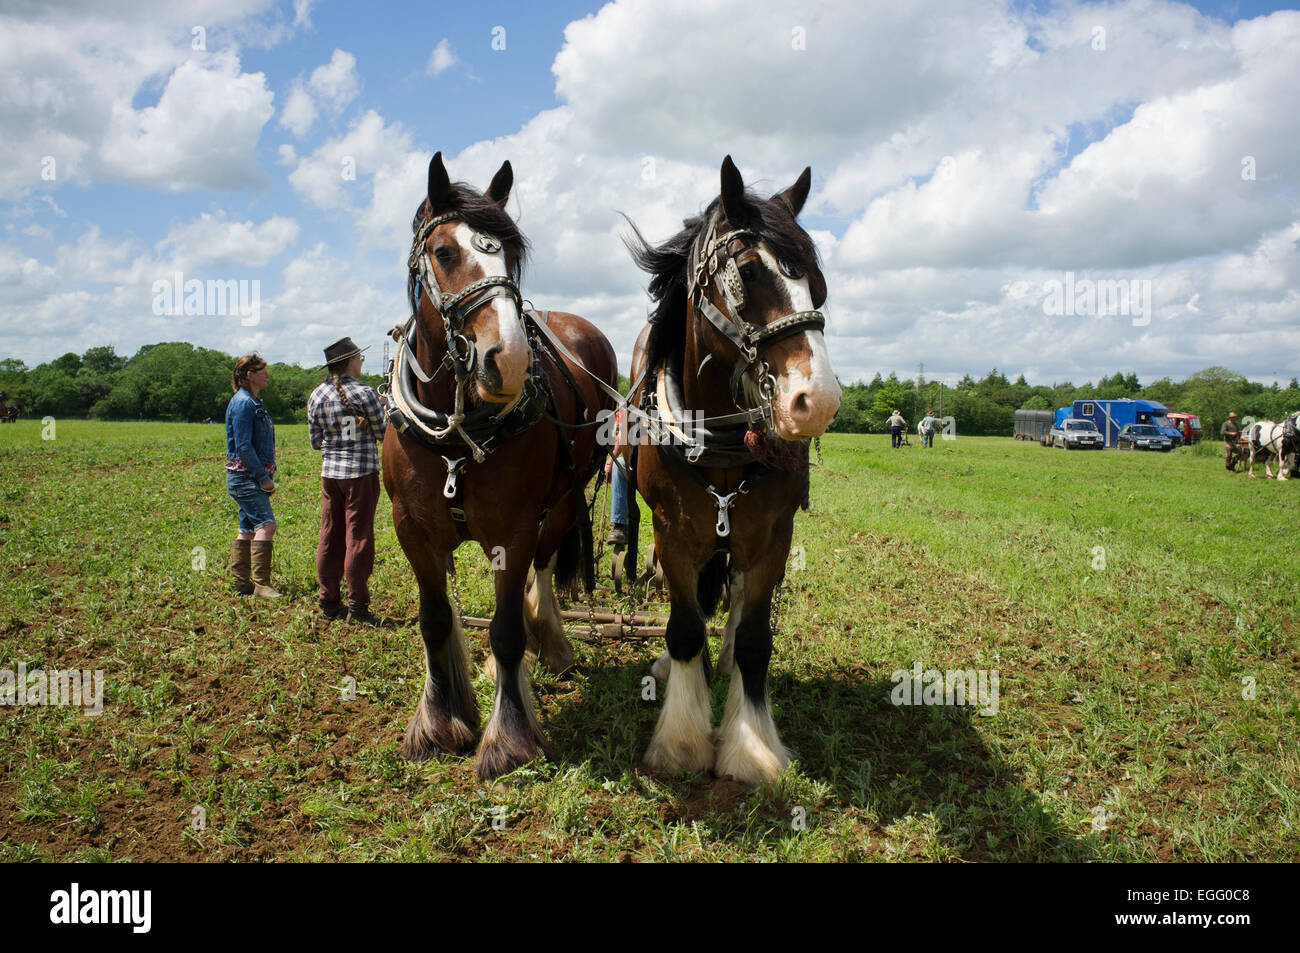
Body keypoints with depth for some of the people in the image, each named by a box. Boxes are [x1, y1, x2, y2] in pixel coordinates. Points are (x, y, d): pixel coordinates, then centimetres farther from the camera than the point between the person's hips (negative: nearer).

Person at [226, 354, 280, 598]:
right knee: (266, 524, -15)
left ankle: (241, 581, 17)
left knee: (248, 529, 11)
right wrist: (263, 477, -19)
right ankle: (261, 584, -15)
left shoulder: (254, 402, 16)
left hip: (252, 477, 10)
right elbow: (243, 446, -20)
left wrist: (266, 476, 17)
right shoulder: (242, 403, -14)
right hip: (245, 475, -10)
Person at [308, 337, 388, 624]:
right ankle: (357, 606, 2)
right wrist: (389, 415, 14)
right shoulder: (363, 394, -11)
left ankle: (329, 601, 19)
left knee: (330, 537, 12)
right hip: (361, 472, -5)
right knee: (358, 537, -1)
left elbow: (315, 442, 9)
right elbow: (384, 434, -5)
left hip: (329, 471, 5)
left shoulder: (316, 396, 4)